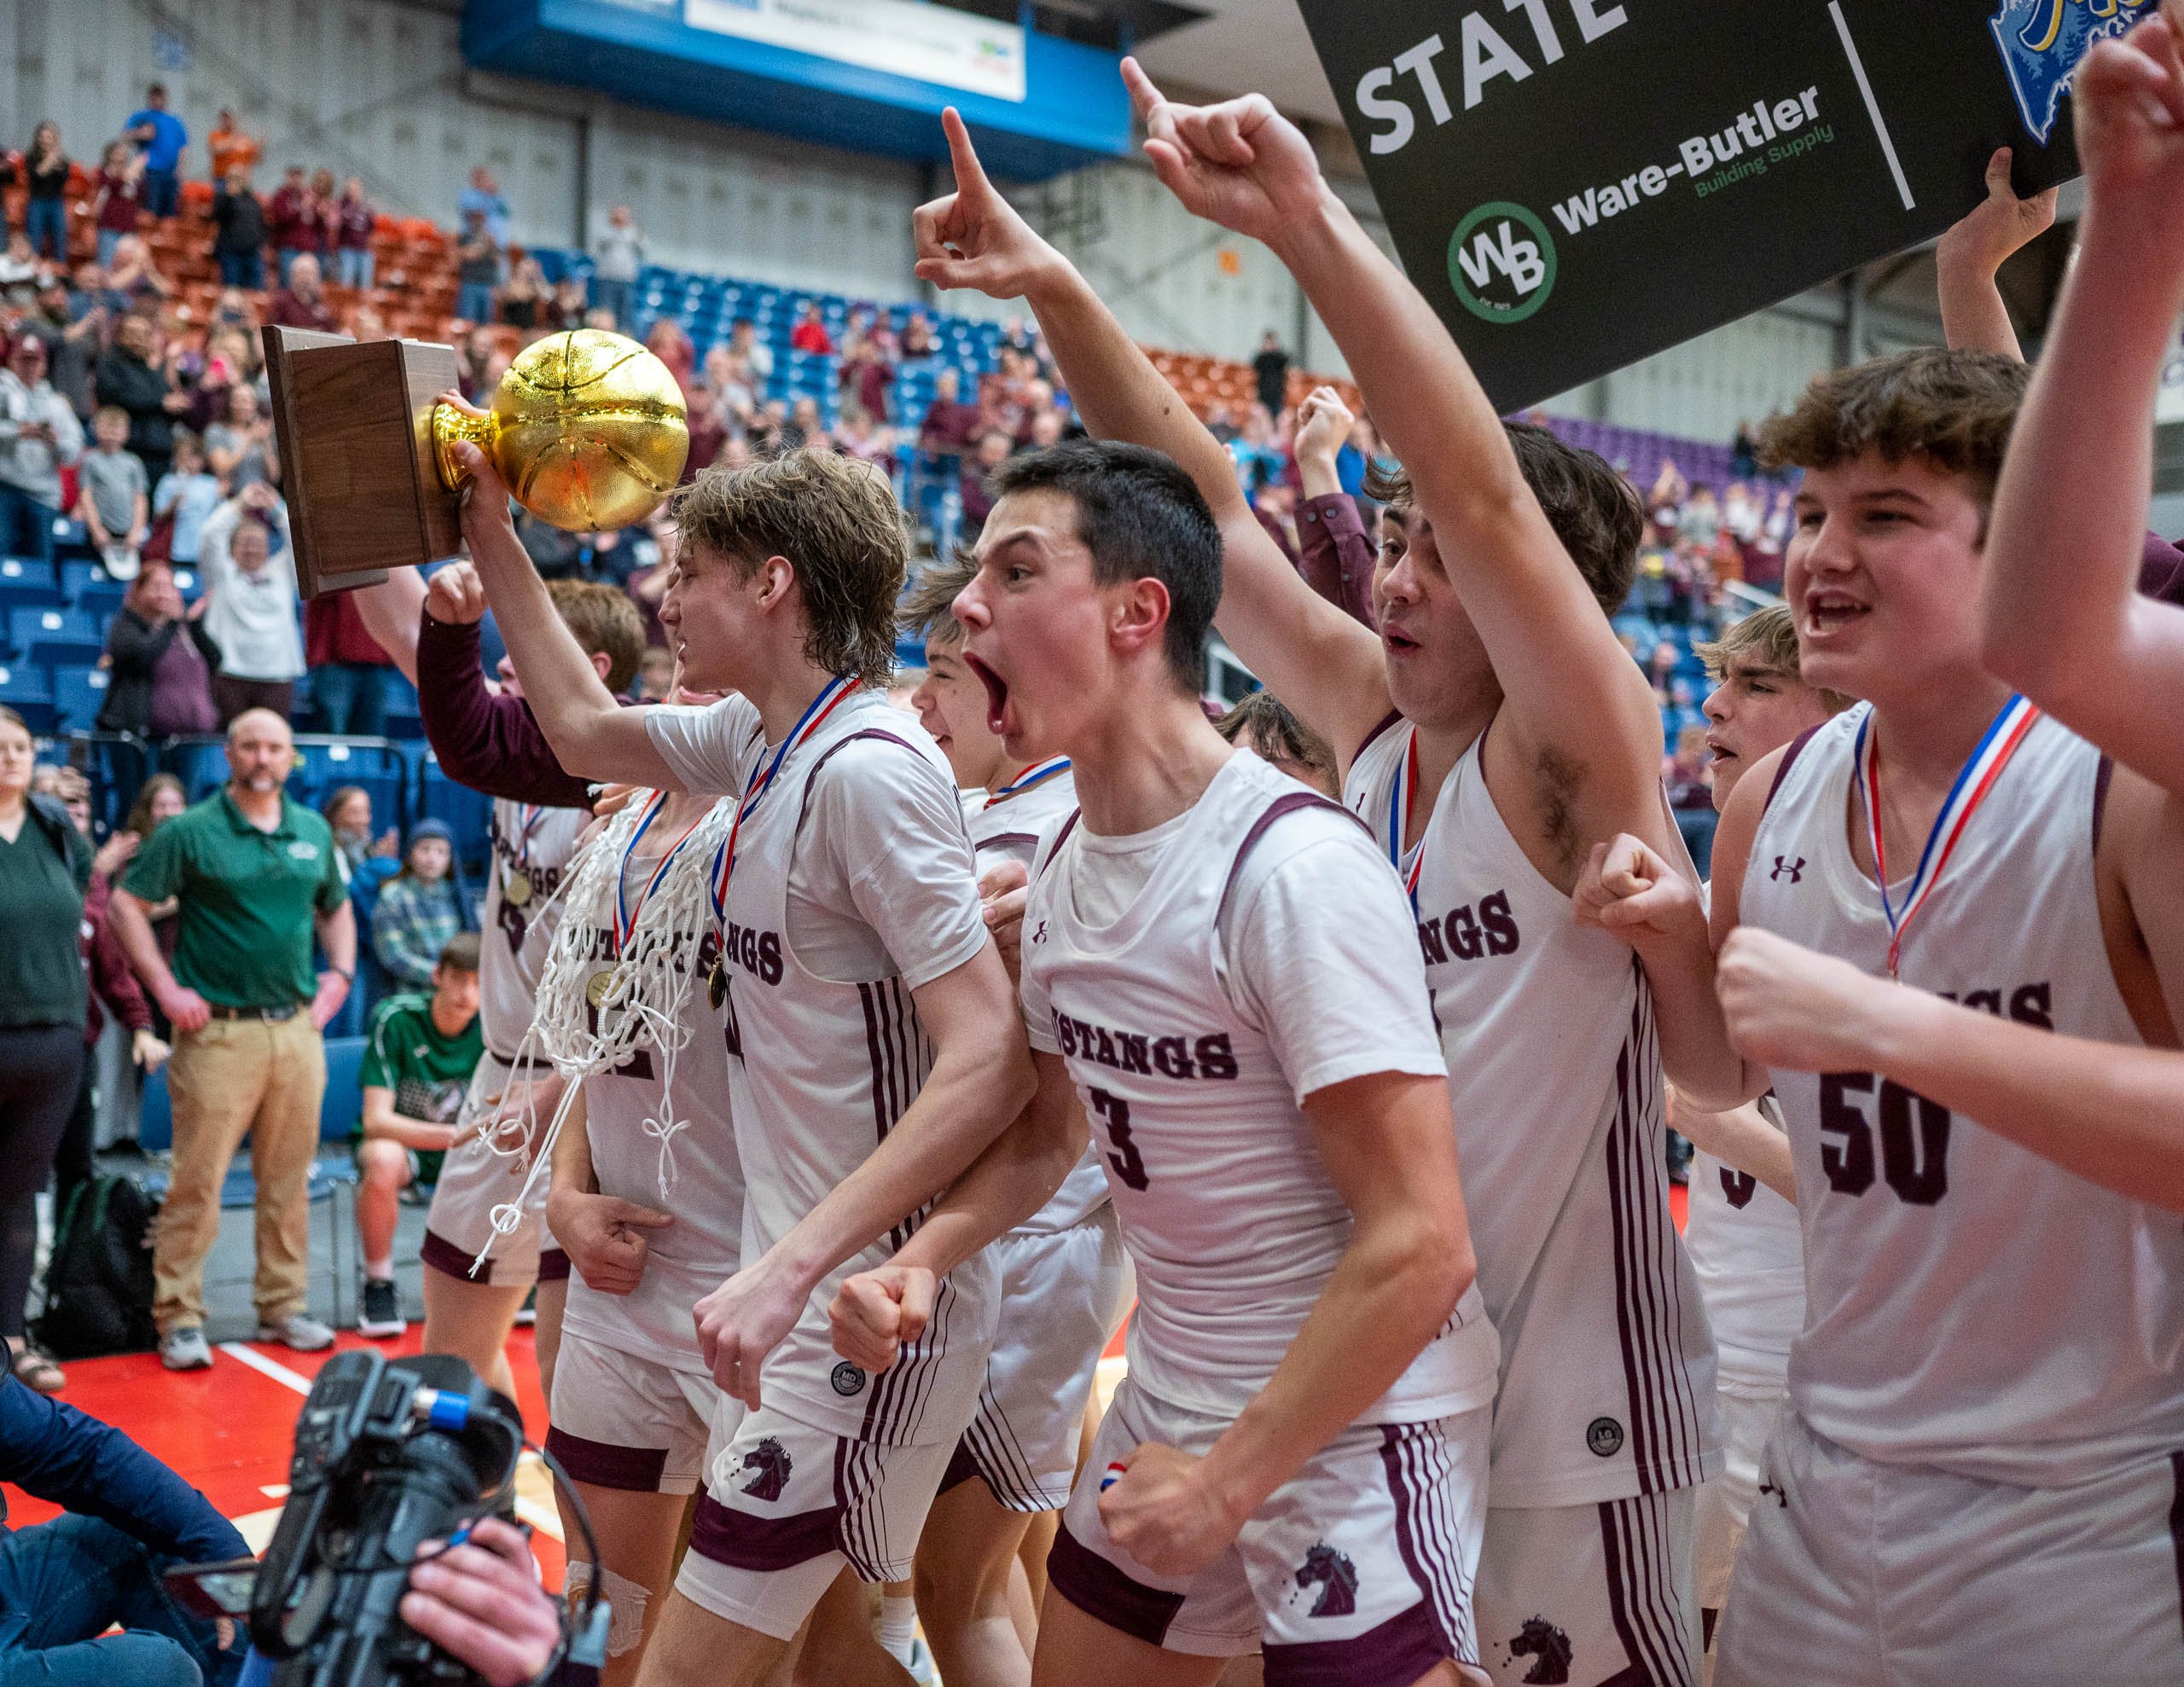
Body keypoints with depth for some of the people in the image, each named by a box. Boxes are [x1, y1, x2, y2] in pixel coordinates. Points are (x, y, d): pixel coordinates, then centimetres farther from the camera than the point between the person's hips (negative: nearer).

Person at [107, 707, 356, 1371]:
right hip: (218, 1030, -4)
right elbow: (127, 903, -3)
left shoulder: (314, 831, 12)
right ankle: (179, 1317, 5)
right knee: (198, 1180, -4)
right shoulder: (191, 831, -2)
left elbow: (336, 908, 25)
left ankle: (283, 1306, 20)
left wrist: (340, 973, 10)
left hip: (296, 1027, 5)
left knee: (289, 1179, 10)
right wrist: (166, 989, -8)